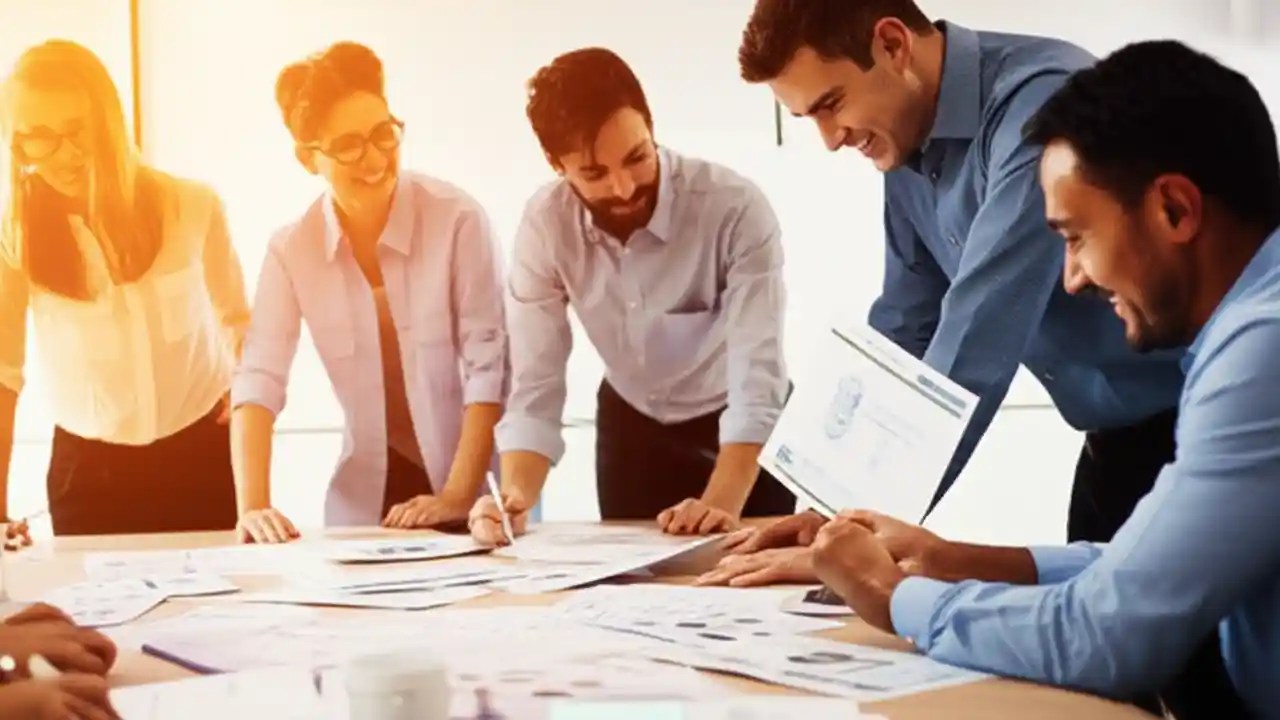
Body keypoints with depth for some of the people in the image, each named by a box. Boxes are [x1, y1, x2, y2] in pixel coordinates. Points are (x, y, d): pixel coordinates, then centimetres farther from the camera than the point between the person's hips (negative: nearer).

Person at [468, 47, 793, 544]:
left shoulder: (736, 208, -31)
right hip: (632, 425, 3)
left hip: (740, 432, -3)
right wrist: (515, 497, -37)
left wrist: (722, 503, -48)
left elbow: (758, 374, -35)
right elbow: (535, 385, -20)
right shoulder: (544, 227, -20)